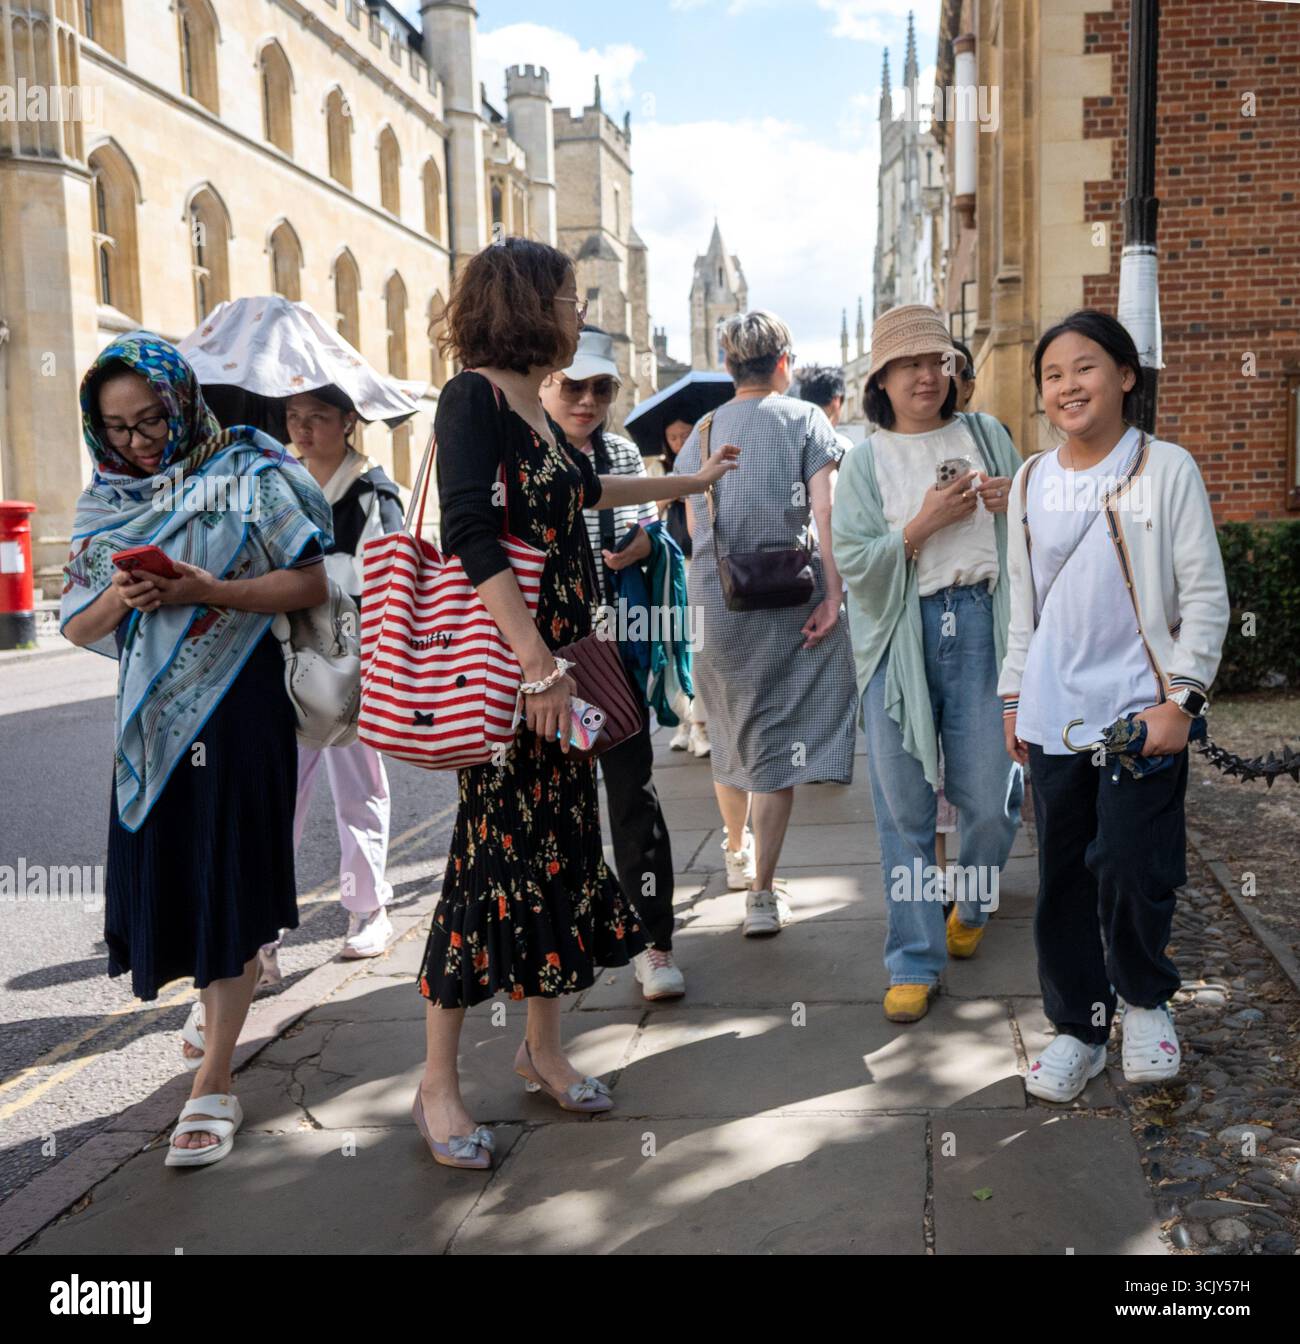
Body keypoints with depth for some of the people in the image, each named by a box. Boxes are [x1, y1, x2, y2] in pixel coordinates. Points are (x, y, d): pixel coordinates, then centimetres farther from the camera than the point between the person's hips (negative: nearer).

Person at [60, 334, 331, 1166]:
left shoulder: (245, 478, -3)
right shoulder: (106, 503, 11)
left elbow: (311, 584, -8)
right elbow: (79, 628, 10)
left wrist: (208, 591, -20)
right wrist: (118, 600, -12)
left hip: (238, 709, -5)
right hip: (152, 718, 5)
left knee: (227, 879, -5)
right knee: (168, 872, 10)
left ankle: (213, 1084, -1)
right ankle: (221, 1000, 38)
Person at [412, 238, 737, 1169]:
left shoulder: (532, 405, 15)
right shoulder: (474, 396, -12)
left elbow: (581, 487, 34)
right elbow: (472, 534, -23)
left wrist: (690, 481, 46)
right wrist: (538, 662, -27)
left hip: (559, 660, 9)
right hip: (500, 667, -9)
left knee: (562, 845, 11)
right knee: (495, 856, -5)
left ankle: (543, 1048, 26)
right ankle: (439, 1084, 8)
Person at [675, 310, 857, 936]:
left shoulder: (701, 431, 10)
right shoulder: (804, 418, 0)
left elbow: (694, 528, 9)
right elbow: (824, 514, -10)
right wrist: (832, 596, -12)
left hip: (713, 601, 4)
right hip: (787, 596, -3)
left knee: (730, 734, 20)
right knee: (776, 738, -1)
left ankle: (737, 851, 40)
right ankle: (762, 894, -4)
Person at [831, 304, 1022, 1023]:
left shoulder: (986, 435, 12)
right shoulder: (866, 460, 7)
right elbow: (854, 563, -3)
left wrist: (1013, 506, -4)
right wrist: (925, 523, -14)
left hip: (980, 626, 1)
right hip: (899, 636, -1)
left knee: (992, 796, 1)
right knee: (904, 807, 1)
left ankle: (971, 904, 33)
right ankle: (915, 963, 12)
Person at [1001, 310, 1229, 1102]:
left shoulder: (1167, 470, -4)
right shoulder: (1031, 481, 10)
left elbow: (1206, 597, -5)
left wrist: (1181, 698, -11)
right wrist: (1014, 696, 14)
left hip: (1139, 711, -4)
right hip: (1053, 715, 4)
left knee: (1132, 870, -7)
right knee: (1063, 878, 8)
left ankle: (1147, 1000, 21)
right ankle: (1079, 1027, 23)